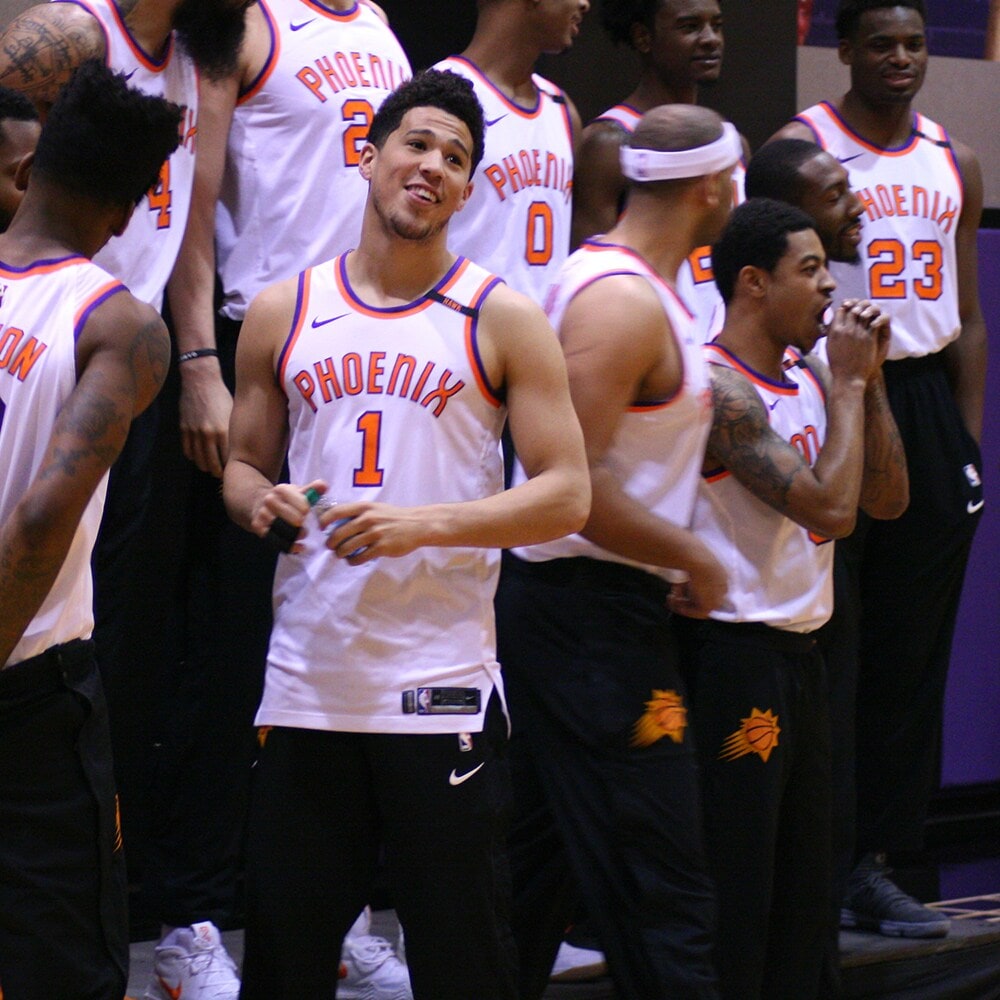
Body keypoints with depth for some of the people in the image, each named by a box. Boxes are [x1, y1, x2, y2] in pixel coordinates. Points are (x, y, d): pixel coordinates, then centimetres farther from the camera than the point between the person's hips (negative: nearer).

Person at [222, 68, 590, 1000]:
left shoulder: (503, 319, 0)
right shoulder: (281, 312, 9)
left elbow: (566, 495, -4)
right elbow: (241, 462, 18)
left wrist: (421, 523, -16)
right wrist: (262, 504, -6)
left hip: (439, 687, -3)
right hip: (305, 679, 3)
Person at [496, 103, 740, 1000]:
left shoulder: (623, 281, 15)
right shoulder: (625, 303, -18)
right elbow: (571, 484, -24)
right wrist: (696, 561, -15)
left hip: (565, 601, 11)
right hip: (597, 612, -11)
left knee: (539, 862, 15)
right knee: (662, 895, -8)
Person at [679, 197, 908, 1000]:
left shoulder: (807, 377, 10)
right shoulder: (718, 388, -17)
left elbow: (886, 501, 10)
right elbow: (830, 506, -24)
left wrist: (870, 380, 1)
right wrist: (847, 382, -15)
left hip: (799, 653, 9)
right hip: (735, 655, -9)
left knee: (806, 888, 13)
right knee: (736, 887, -5)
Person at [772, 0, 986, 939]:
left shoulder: (953, 163, 14)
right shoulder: (802, 147, -3)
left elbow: (967, 318, 15)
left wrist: (968, 441, 8)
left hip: (927, 400, 6)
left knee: (910, 651, 5)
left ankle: (874, 861, 11)